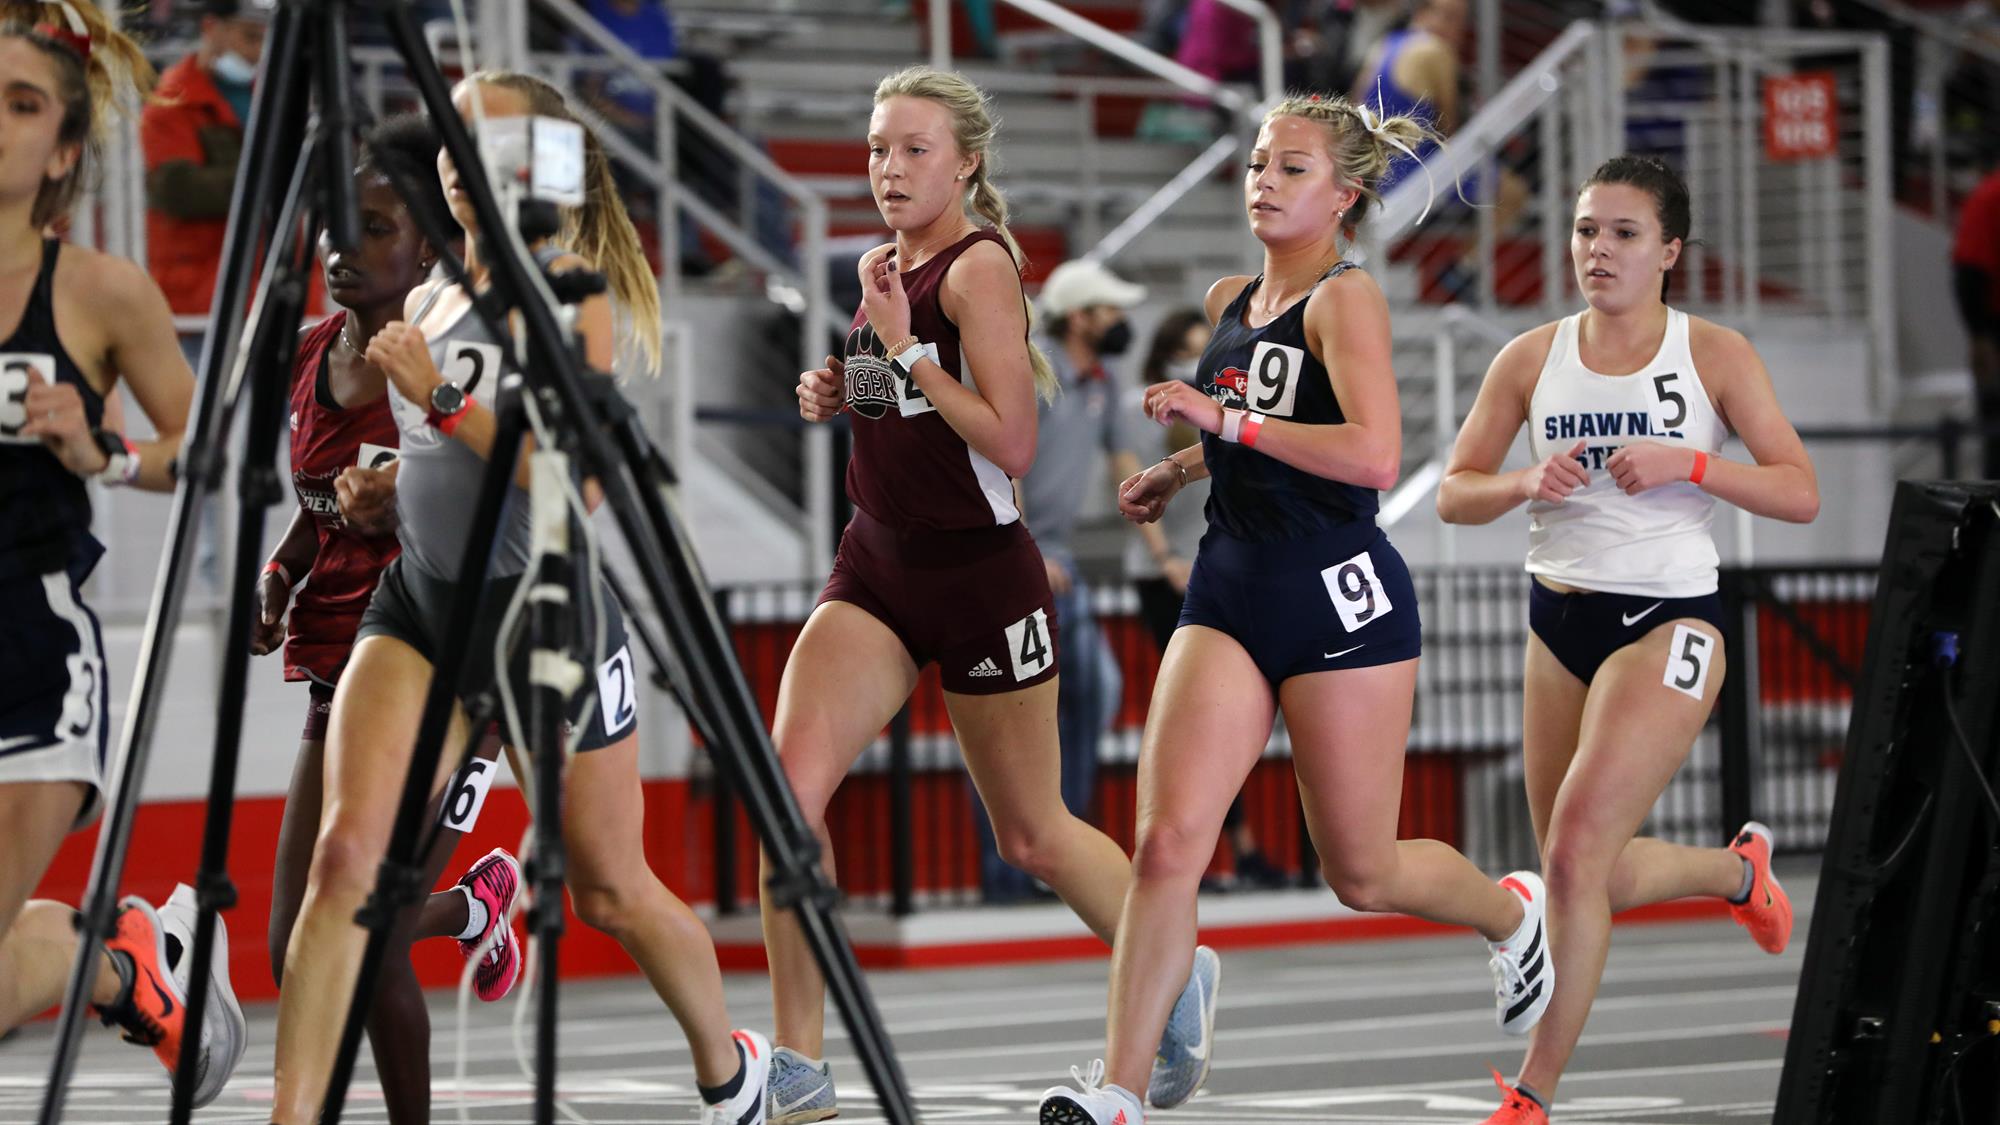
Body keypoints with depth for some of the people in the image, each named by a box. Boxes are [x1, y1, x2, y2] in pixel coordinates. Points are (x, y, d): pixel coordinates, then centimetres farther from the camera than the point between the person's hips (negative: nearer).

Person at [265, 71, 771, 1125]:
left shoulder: (571, 293, -10)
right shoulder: (429, 298, 11)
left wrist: (442, 400, -25)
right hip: (419, 603, 5)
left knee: (610, 890, 9)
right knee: (344, 854, -16)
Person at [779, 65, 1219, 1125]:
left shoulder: (979, 264, -14)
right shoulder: (886, 264, 9)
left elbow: (1012, 442, -21)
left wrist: (903, 348, -21)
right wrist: (839, 393, 5)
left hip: (981, 571, -6)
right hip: (877, 562, 6)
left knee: (1033, 835, 9)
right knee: (790, 784, -14)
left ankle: (1180, 979, 36)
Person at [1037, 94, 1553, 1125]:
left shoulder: (1346, 299, -11)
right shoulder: (1229, 304, 12)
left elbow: (1374, 456, -26)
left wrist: (1224, 419, -23)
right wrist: (1178, 472, 21)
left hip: (1340, 596, -6)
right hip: (1231, 594, 6)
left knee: (1362, 874, 7)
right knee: (1167, 843, -12)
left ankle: (1510, 912, 39)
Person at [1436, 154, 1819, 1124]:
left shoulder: (1715, 355, -4)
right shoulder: (1532, 360, 4)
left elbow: (1800, 493, -6)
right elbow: (1453, 493, 6)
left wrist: (1687, 464, -20)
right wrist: (1529, 484, -15)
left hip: (1668, 623, -5)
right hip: (1559, 618, 5)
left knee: (1575, 852, -18)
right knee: (1596, 877, 12)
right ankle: (1738, 869, 44)